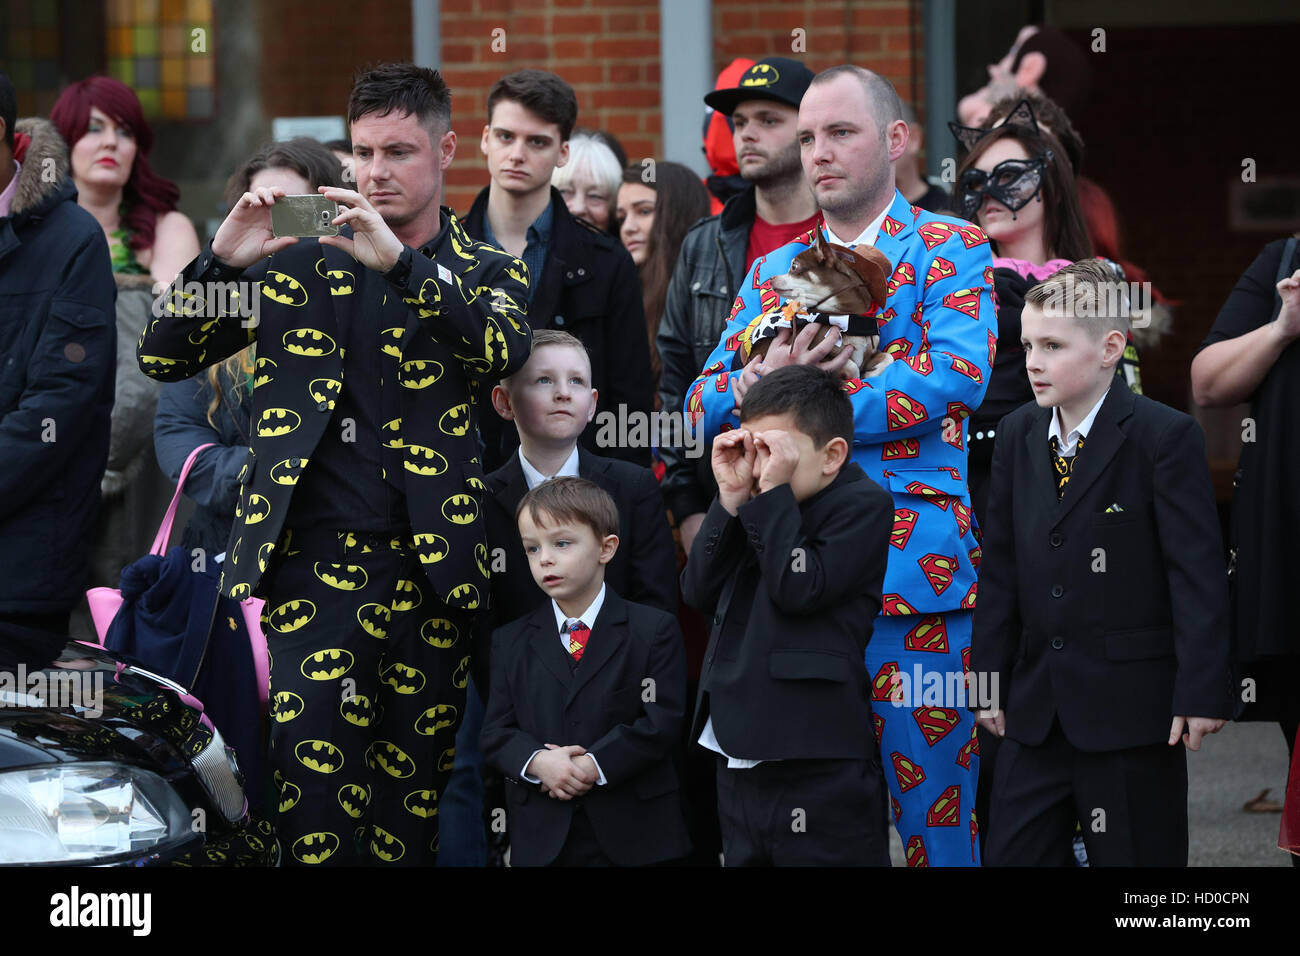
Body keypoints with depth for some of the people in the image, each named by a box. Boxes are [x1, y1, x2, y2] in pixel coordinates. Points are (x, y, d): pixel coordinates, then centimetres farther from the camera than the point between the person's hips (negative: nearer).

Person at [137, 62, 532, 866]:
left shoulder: (487, 272, 10)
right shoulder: (301, 266, 13)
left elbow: (504, 347, -14)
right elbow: (164, 359, 10)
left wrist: (400, 263, -25)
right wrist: (222, 261, -7)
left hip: (430, 563, 0)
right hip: (315, 559, 0)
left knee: (417, 776, 3)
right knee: (312, 764, -14)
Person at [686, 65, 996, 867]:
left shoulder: (951, 249, 4)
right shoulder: (773, 272, 18)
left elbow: (959, 375, -13)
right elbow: (701, 408, 12)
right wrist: (761, 380, -11)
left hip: (914, 564, -4)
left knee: (931, 808, -5)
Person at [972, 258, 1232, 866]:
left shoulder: (1164, 437, -9)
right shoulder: (1016, 436, 9)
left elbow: (1197, 572, -11)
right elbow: (1000, 569, 14)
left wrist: (1202, 693, -14)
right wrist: (990, 677, 11)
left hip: (1133, 708, -5)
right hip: (1037, 709, 6)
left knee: (1136, 857, 1)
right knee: (1010, 855, 3)